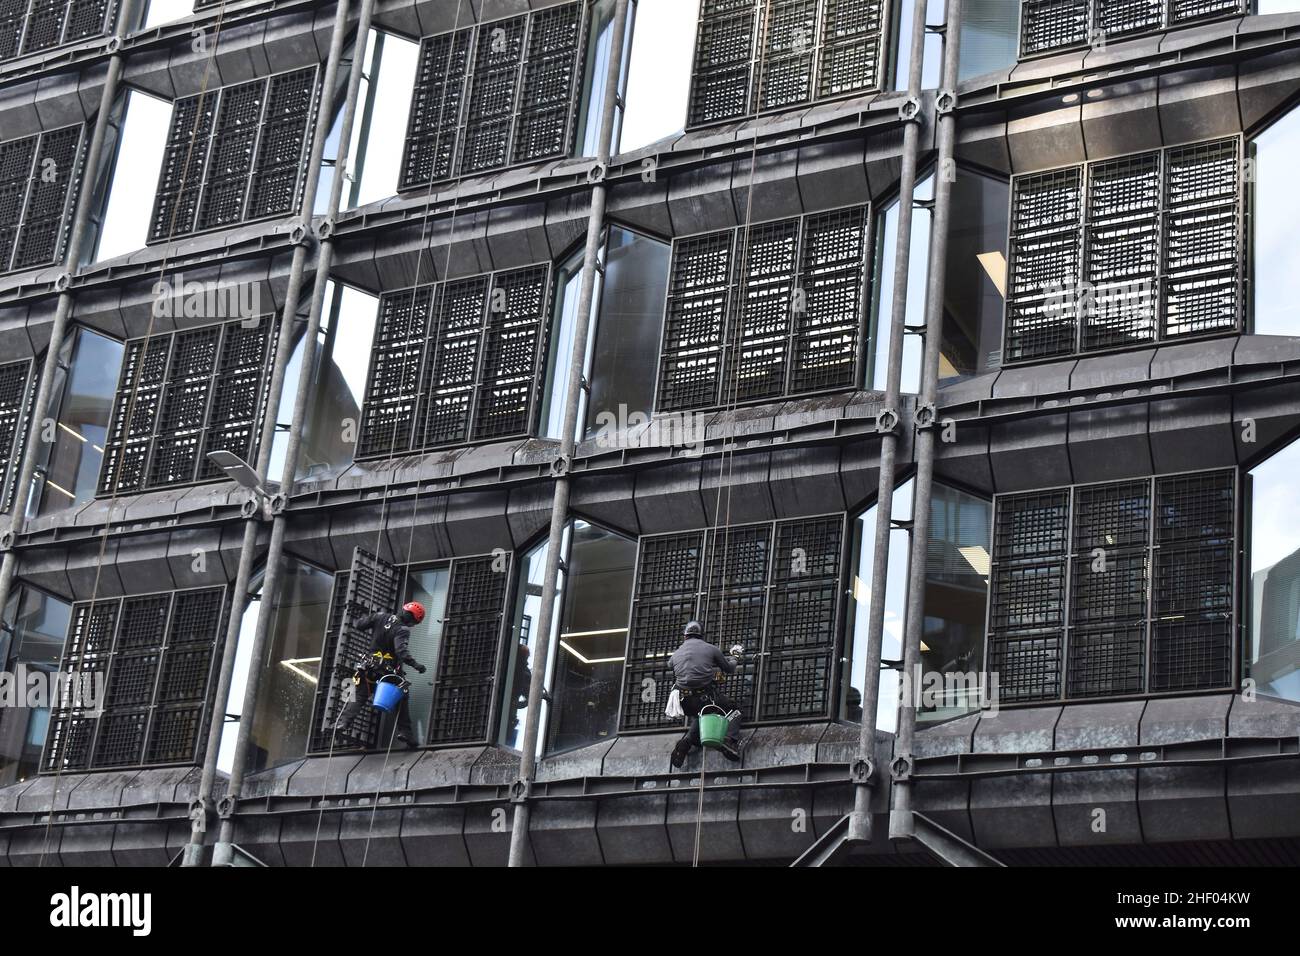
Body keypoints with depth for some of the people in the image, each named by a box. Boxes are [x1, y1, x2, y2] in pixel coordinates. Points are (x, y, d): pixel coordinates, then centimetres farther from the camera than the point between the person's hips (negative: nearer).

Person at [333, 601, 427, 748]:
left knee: (358, 697, 8)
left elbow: (359, 625, 2)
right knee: (400, 700, 11)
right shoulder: (402, 630, -16)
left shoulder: (380, 617, -2)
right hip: (390, 670, -4)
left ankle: (342, 724, -6)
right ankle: (405, 731, 3)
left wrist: (359, 616, 22)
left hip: (370, 666, 4)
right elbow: (402, 651, -30)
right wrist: (415, 664, -32)